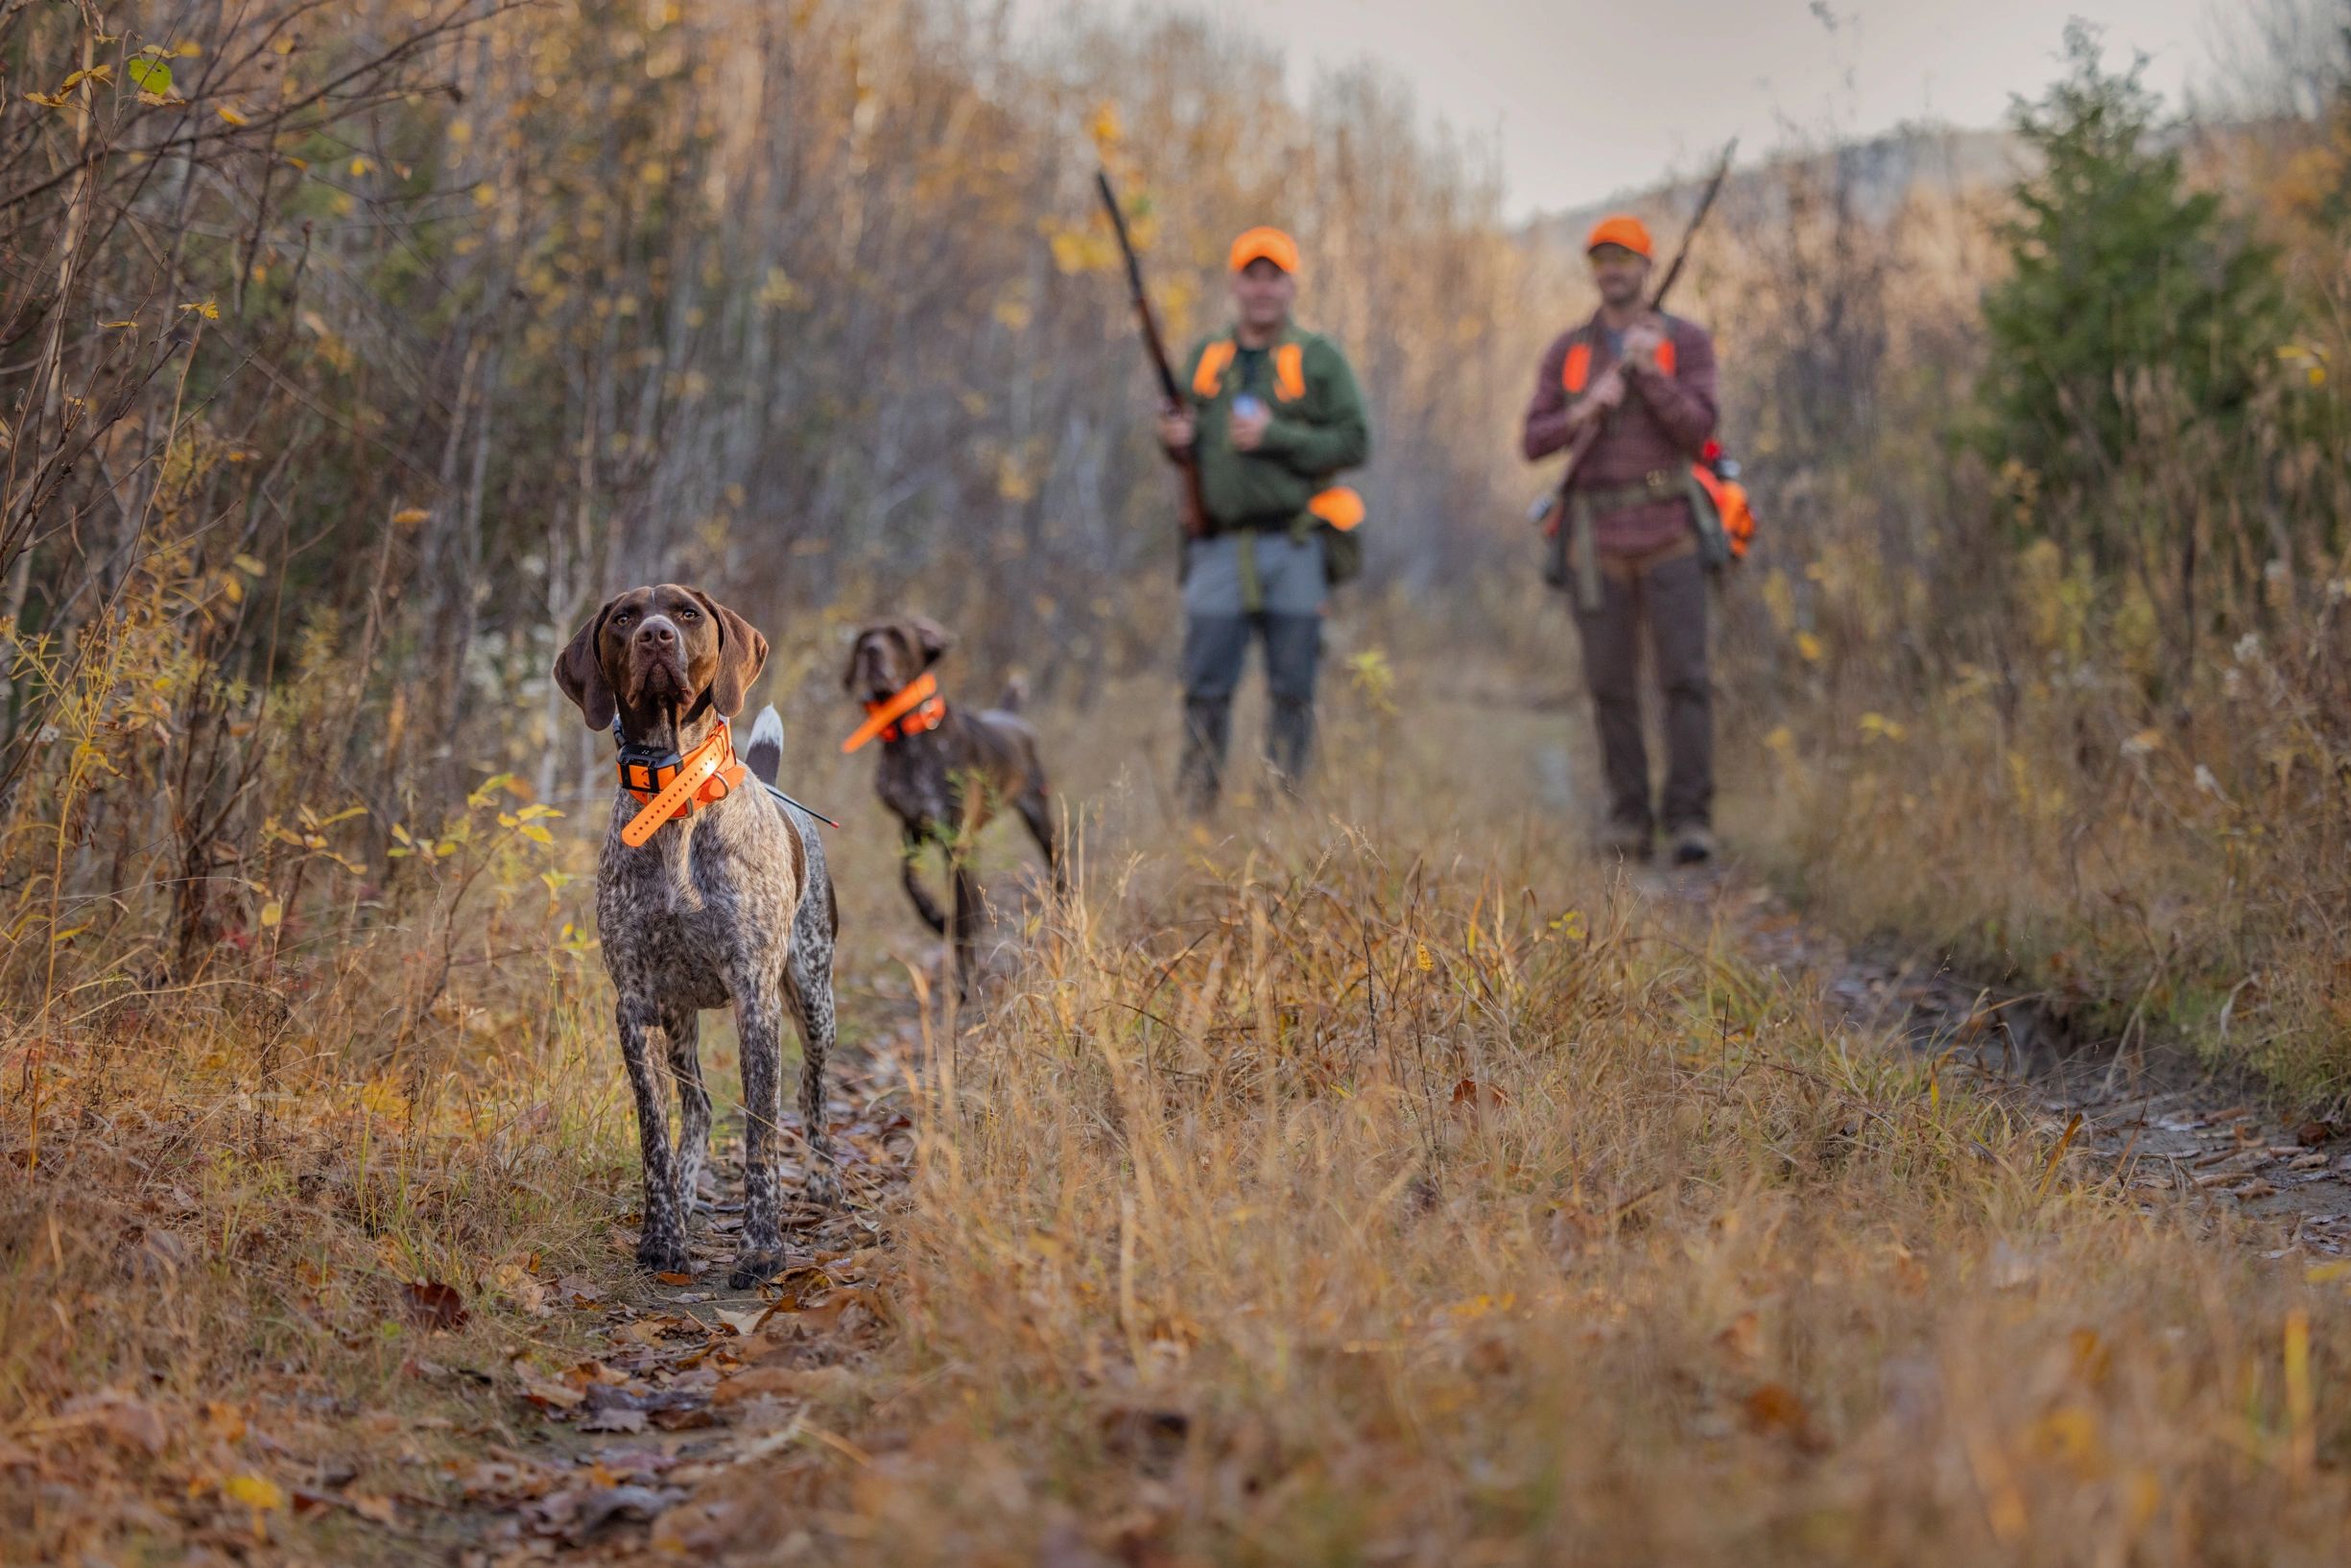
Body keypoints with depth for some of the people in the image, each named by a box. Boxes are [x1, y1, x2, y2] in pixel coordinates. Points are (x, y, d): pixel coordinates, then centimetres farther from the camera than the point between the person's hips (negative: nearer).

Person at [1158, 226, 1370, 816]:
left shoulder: (1319, 359, 4)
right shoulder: (1206, 358, 16)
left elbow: (1354, 442, -3)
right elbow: (1190, 434, 24)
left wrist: (1276, 436, -13)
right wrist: (1176, 439, -1)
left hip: (1293, 548, -2)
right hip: (1220, 549, 2)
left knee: (1292, 689, 1)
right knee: (1206, 688, -1)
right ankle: (1194, 811, 5)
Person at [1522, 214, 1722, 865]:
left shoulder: (1687, 343, 2)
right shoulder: (1566, 351, 9)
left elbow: (1697, 432, -10)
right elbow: (1535, 443, 3)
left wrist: (1650, 370, -22)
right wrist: (1586, 408, -15)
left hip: (1670, 533, -2)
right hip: (1598, 538, 2)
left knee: (1685, 677, -10)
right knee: (1611, 686, 2)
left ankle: (1689, 818, -8)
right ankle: (1629, 817, 10)